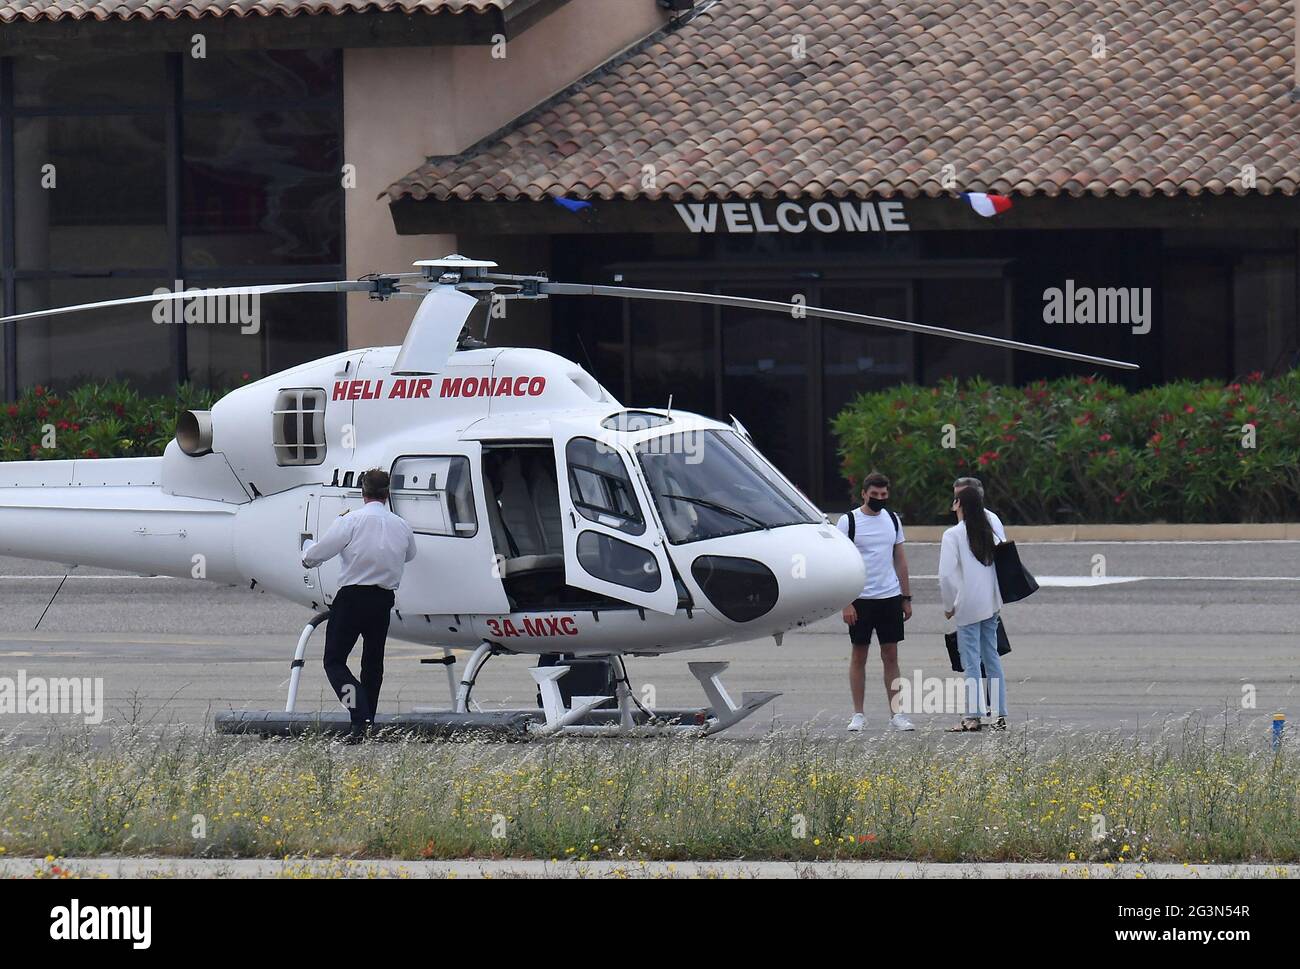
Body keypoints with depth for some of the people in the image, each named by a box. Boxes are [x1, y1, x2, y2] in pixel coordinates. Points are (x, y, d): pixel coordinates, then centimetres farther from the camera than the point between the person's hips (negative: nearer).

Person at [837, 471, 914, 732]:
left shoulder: (892, 520, 10)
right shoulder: (848, 522, -4)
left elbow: (900, 560, 15)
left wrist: (906, 598, 12)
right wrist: (846, 603, -12)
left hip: (890, 597, 4)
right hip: (860, 599, -4)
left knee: (891, 656, 4)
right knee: (859, 655, 2)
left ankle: (896, 713, 6)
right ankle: (858, 715, 8)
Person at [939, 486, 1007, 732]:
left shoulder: (953, 535, -9)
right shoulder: (989, 534, 8)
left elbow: (946, 574, -15)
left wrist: (948, 605, -3)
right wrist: (997, 600, 14)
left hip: (968, 607, -6)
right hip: (990, 605, 6)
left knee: (971, 661, -3)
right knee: (992, 658, 11)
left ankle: (972, 716, -4)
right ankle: (1000, 714, 10)